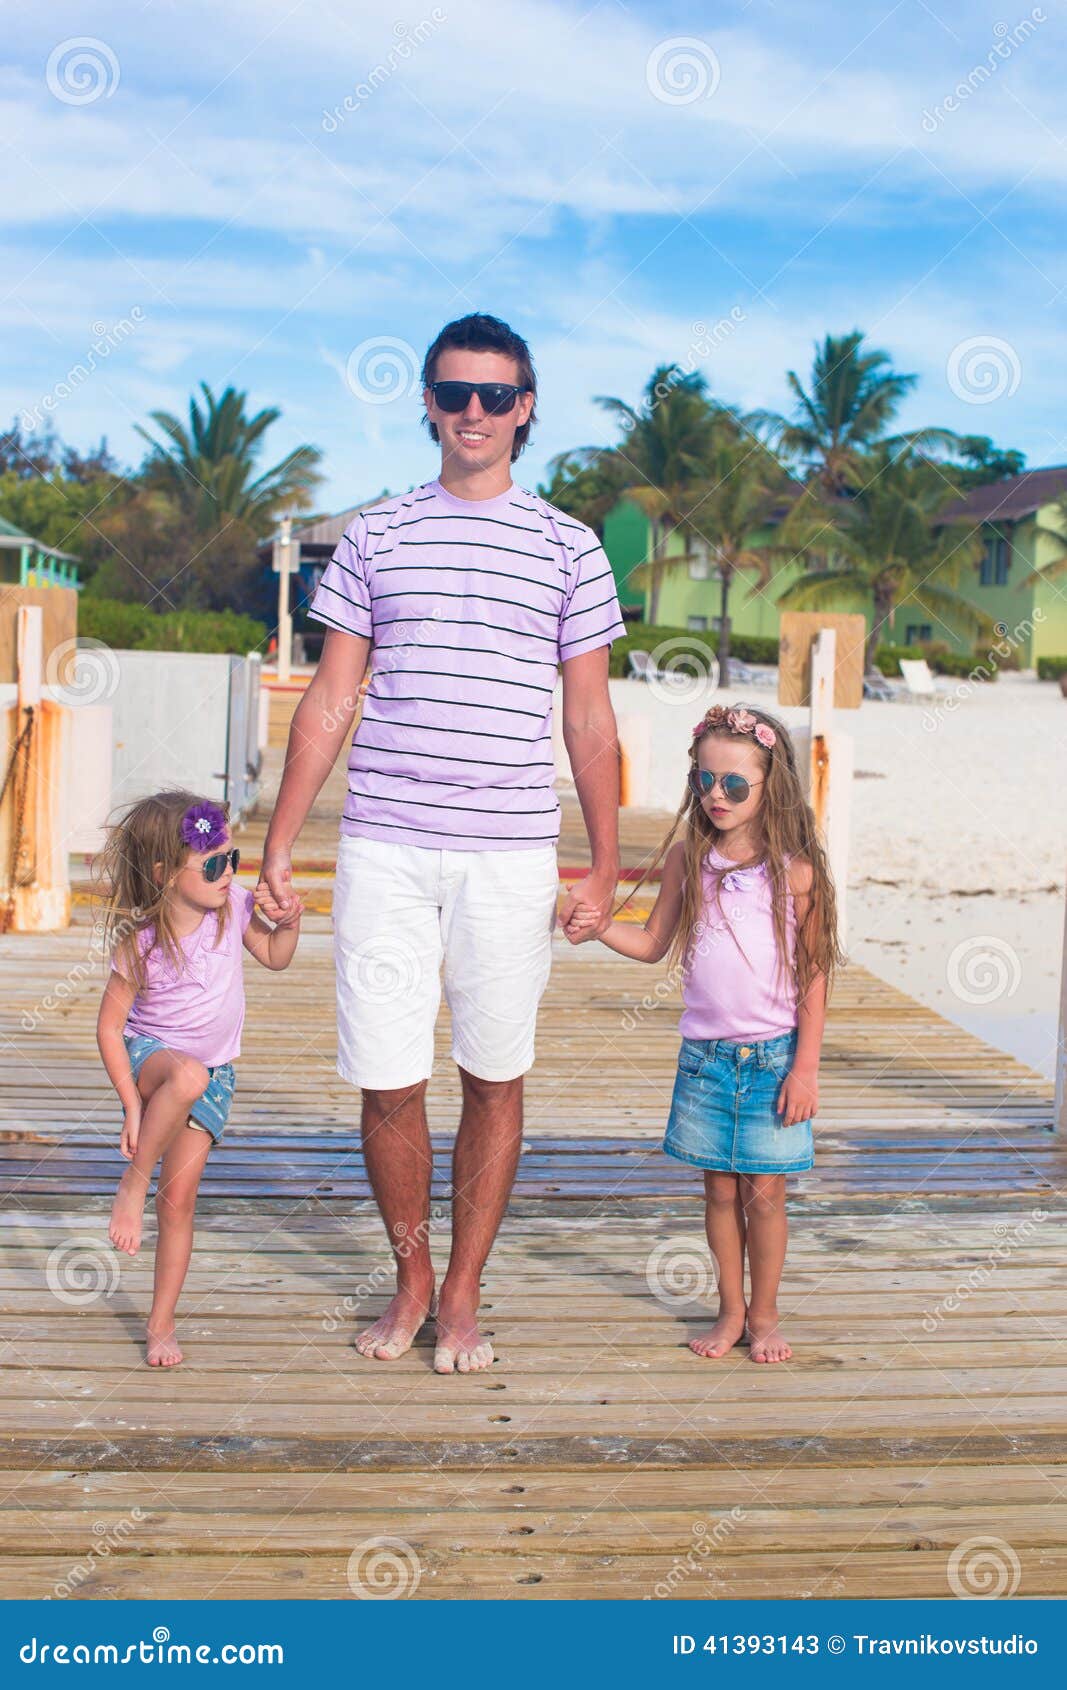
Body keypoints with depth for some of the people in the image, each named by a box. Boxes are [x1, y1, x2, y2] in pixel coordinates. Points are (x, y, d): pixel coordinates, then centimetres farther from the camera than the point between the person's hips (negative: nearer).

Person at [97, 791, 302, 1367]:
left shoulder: (232, 905, -8)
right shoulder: (140, 942, -21)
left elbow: (274, 956, 10)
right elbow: (109, 1025, -15)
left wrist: (289, 922, -11)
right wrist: (132, 1105, -18)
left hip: (215, 1071, 4)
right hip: (150, 1056, -4)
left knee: (180, 1195, -2)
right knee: (188, 1075, -41)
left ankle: (161, 1324, 11)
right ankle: (132, 1186, -22)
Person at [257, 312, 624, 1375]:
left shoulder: (568, 549, 7)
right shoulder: (375, 537, 9)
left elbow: (588, 722, 9)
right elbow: (329, 704, 10)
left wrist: (605, 866, 5)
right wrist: (278, 844, 5)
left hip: (510, 857, 0)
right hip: (383, 850, 1)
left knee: (494, 1080, 6)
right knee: (386, 1085, 2)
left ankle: (462, 1293, 22)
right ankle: (410, 1279, 23)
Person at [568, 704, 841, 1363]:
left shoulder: (796, 869, -9)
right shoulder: (688, 856, 0)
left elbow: (813, 976, -4)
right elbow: (654, 943, 10)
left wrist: (805, 1066, -6)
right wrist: (601, 928, -9)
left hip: (774, 1054, -3)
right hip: (706, 1052, 3)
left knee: (764, 1191, 3)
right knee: (720, 1188, 11)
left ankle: (764, 1315, 22)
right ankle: (731, 1311, 26)